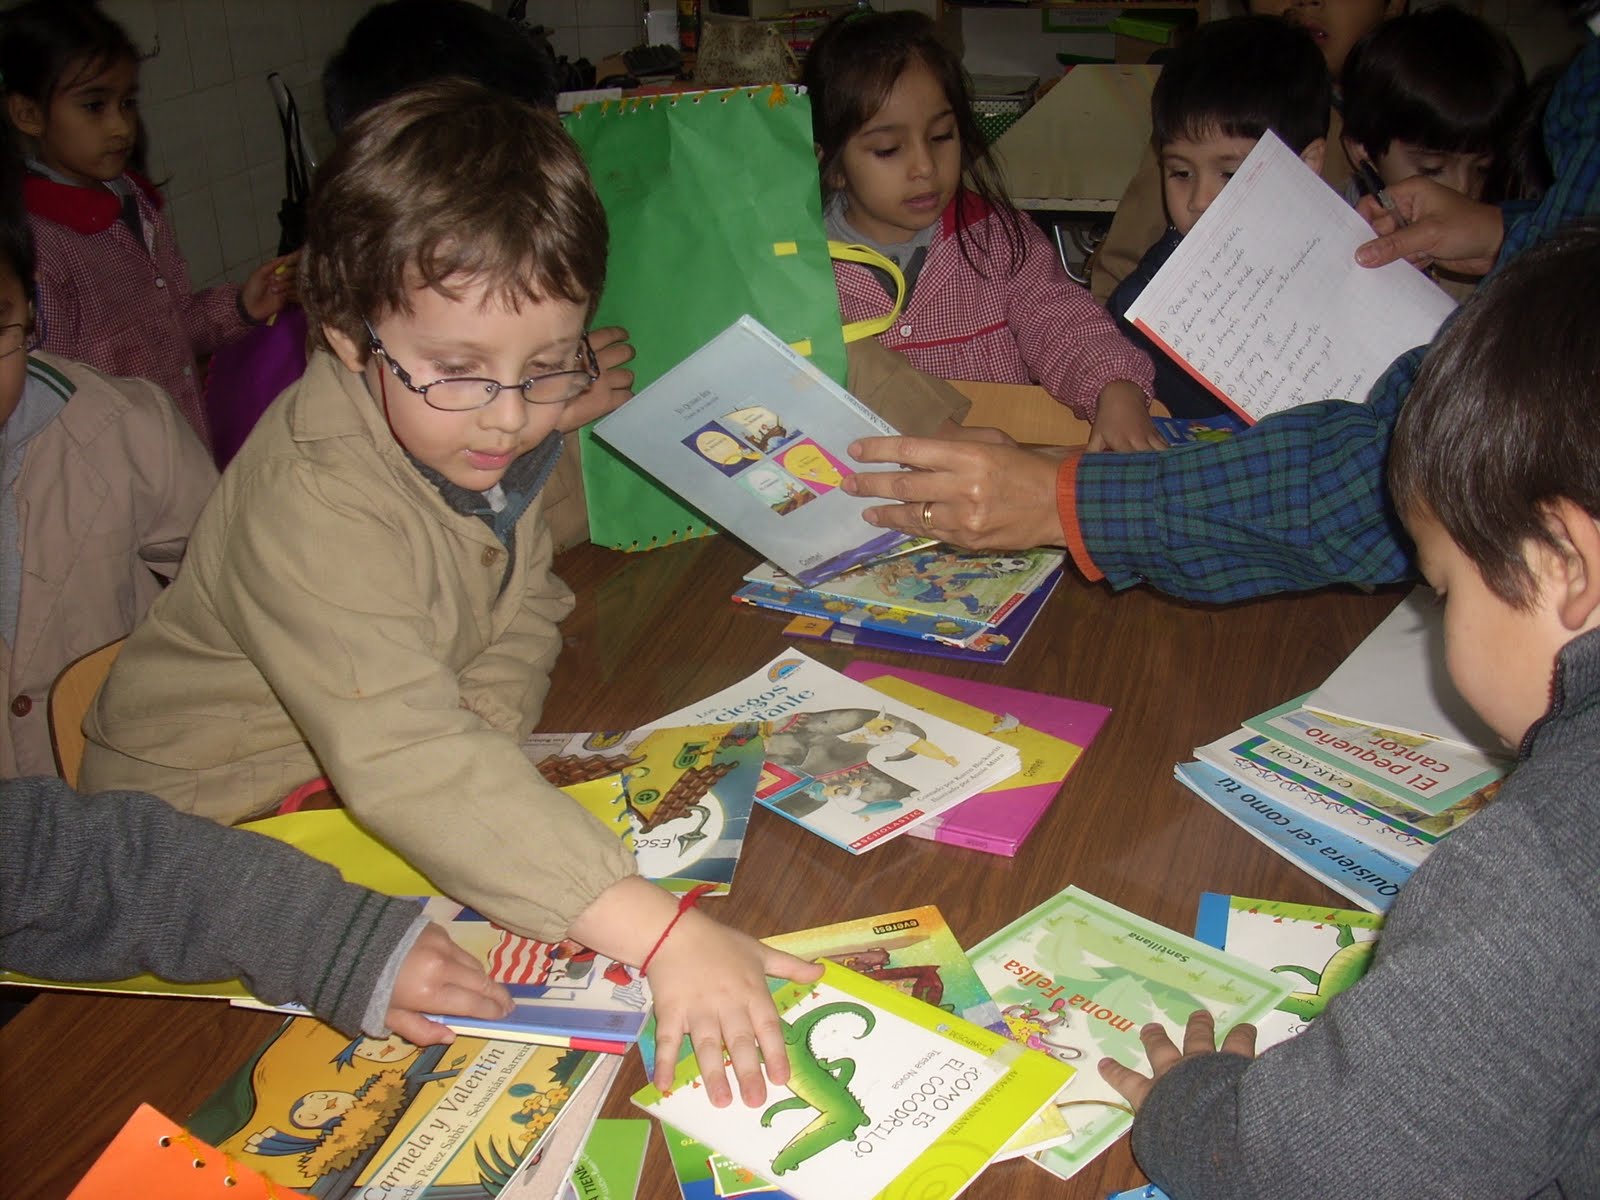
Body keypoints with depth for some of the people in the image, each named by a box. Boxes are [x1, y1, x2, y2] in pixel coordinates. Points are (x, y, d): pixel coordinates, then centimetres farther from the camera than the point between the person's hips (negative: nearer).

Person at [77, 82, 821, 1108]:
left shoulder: (511, 429, -11)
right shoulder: (311, 505, -37)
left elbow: (522, 613, -2)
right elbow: (405, 762, -47)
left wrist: (472, 743, -24)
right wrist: (661, 933, -55)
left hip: (370, 756, 7)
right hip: (211, 819, -6)